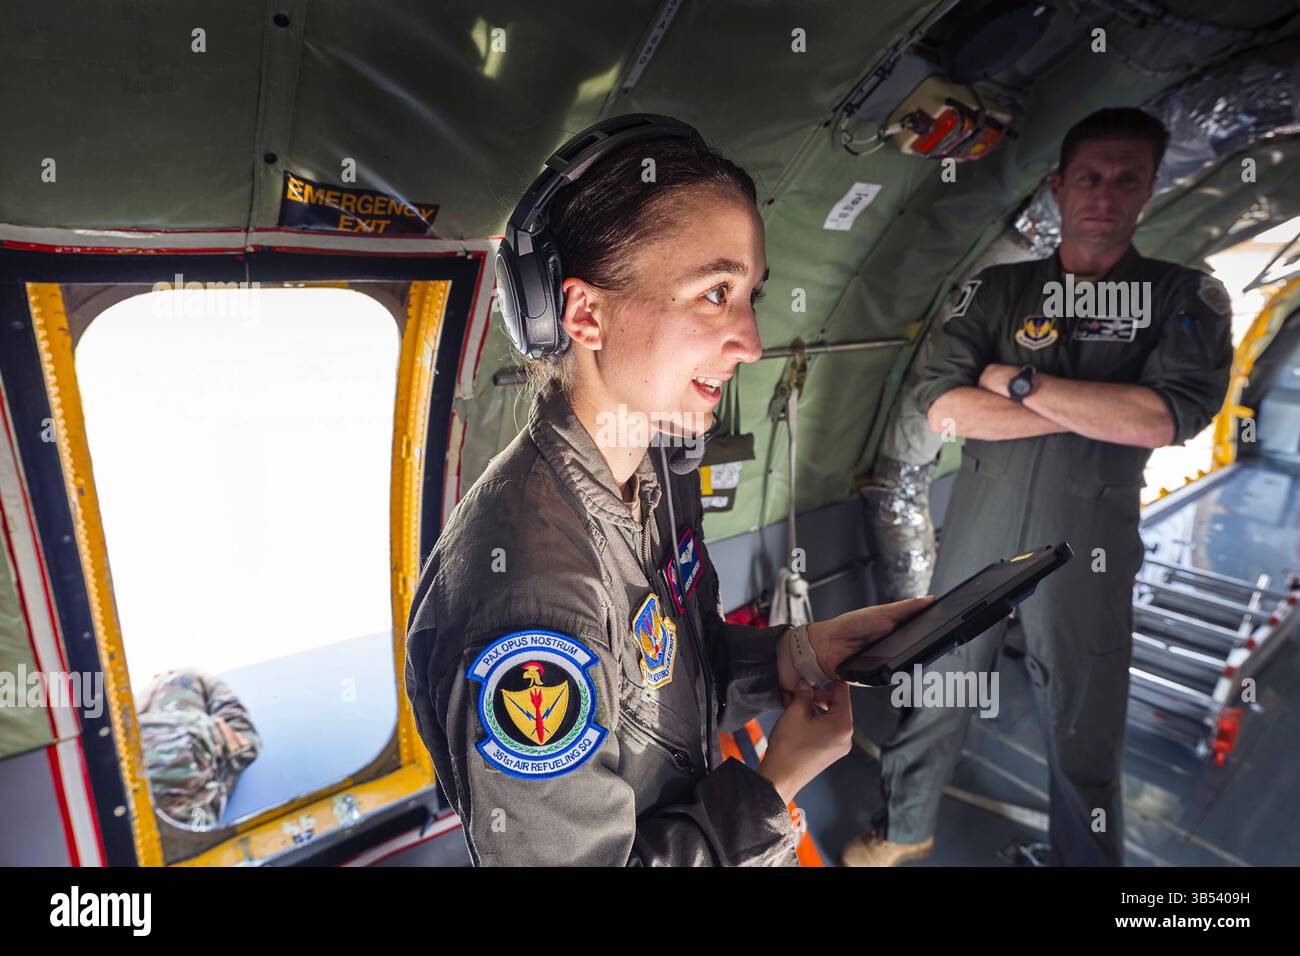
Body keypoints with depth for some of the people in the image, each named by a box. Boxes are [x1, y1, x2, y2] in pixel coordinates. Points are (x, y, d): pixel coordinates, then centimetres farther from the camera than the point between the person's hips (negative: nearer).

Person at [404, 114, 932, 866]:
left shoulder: (659, 470, -11)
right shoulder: (524, 591, -37)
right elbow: (566, 854, -27)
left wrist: (793, 654, -14)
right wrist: (779, 784, -19)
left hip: (700, 813, 7)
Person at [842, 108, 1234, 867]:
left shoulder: (1186, 298, 1)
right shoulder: (999, 290, 4)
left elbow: (1166, 418, -16)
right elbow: (945, 408, -9)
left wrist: (1019, 381, -14)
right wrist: (1093, 411, -12)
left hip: (1088, 552, -1)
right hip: (977, 539, 2)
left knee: (1086, 740, 11)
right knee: (935, 697, 16)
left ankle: (1085, 855, 36)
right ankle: (907, 828, 39)